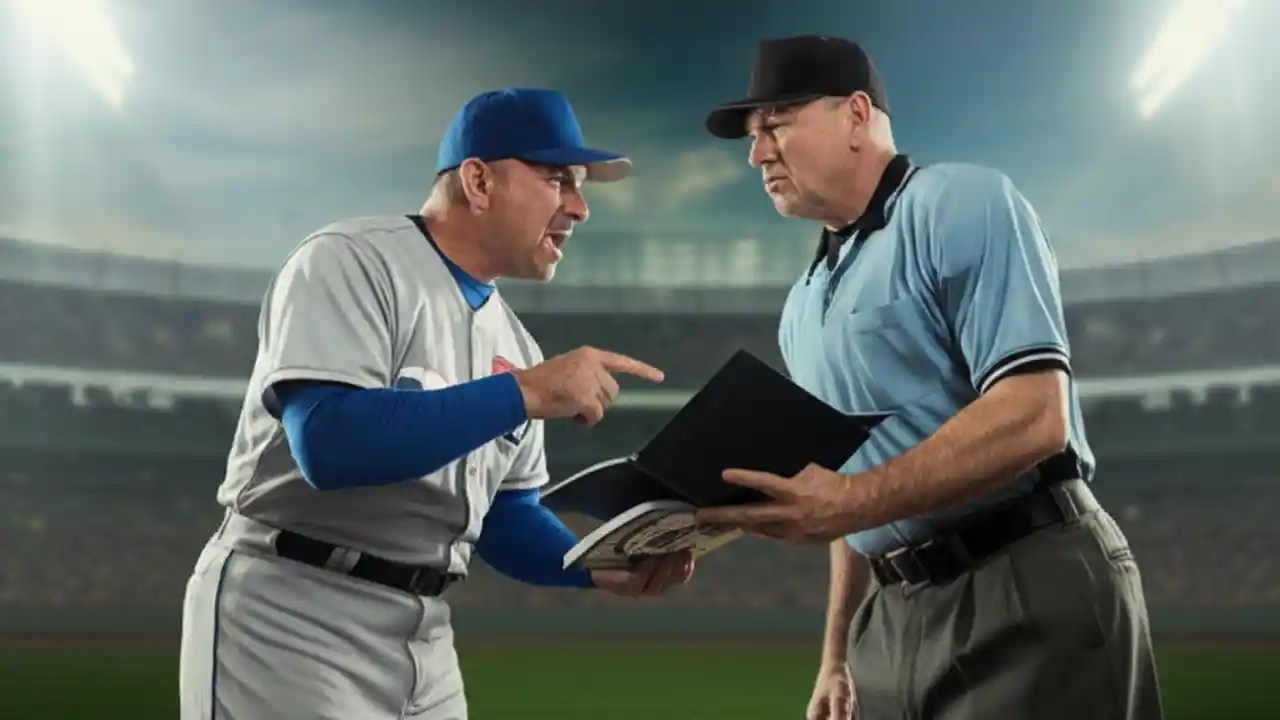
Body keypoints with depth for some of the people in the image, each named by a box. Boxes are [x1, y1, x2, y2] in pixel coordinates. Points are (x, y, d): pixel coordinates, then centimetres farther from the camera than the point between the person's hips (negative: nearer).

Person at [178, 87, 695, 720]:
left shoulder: (510, 340, 10)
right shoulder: (351, 263, -11)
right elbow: (328, 445, -25)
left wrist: (599, 568, -5)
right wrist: (525, 393, -24)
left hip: (424, 641, 7)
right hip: (288, 626, -7)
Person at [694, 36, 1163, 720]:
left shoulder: (961, 203, -8)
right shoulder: (802, 308, 16)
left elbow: (1033, 416, -20)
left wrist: (848, 503, -25)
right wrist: (837, 655, 14)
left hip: (1027, 593, -7)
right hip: (895, 616, 7)